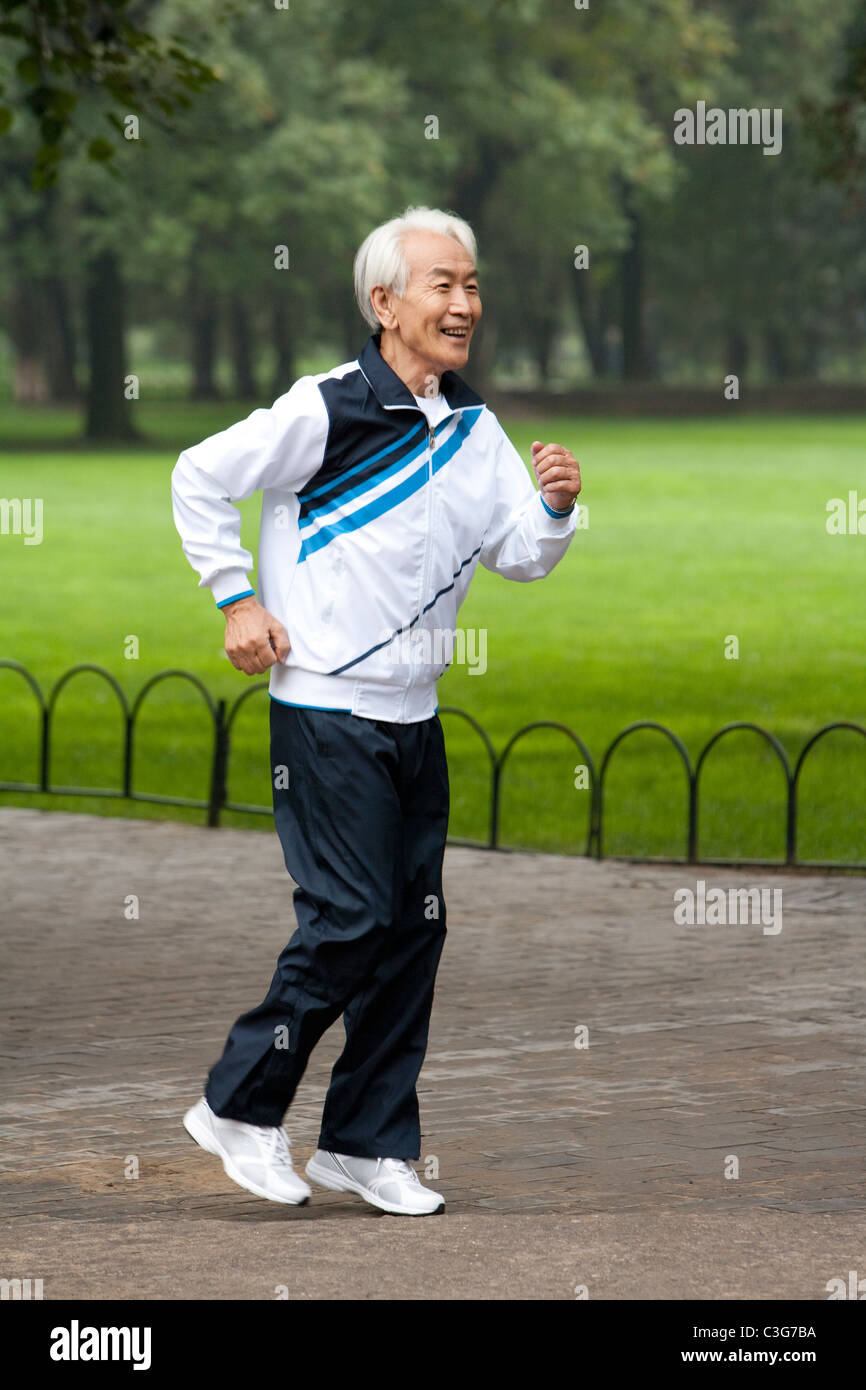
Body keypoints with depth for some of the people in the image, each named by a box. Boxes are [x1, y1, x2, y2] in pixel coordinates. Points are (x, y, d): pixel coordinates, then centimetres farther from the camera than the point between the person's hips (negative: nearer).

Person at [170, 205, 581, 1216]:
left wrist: (555, 507, -11)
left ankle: (367, 1144, 17)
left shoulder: (475, 426, 8)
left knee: (414, 927, 8)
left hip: (413, 716, 7)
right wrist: (236, 599, -8)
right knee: (351, 921, -9)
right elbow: (200, 478, -7)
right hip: (325, 711, -7)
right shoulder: (327, 409, -13)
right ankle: (239, 1105, 7)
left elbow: (522, 555, 10)